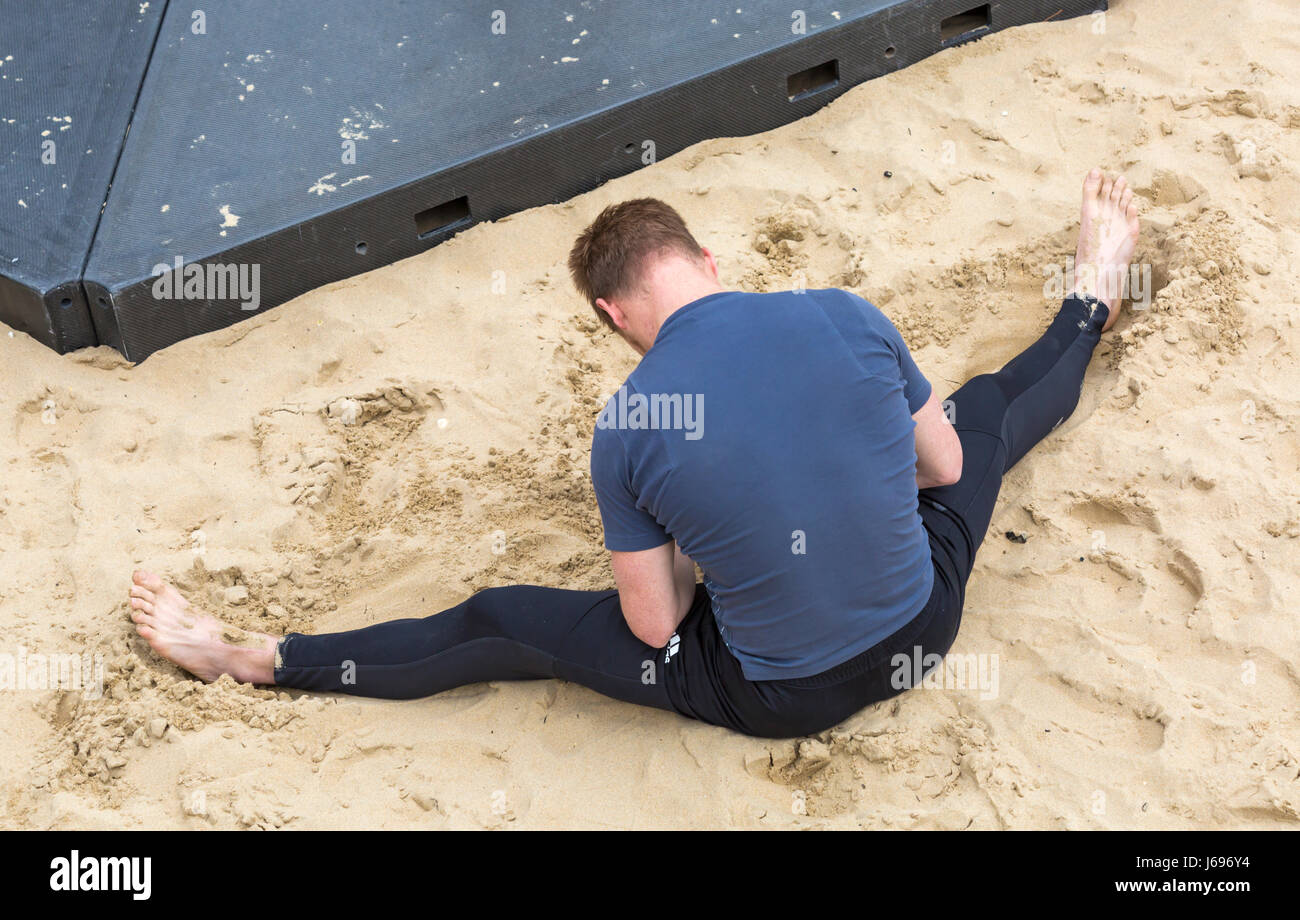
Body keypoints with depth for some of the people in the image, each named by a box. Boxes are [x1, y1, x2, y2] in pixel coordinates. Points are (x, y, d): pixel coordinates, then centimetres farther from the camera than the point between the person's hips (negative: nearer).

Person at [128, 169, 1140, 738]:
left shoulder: (626, 428, -21)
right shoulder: (852, 316, -15)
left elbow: (654, 627, -11)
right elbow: (947, 466, 1)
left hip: (776, 697, -3)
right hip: (922, 630, 3)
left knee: (498, 623, 8)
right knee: (987, 405, 29)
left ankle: (258, 660, 21)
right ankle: (1089, 308, 60)